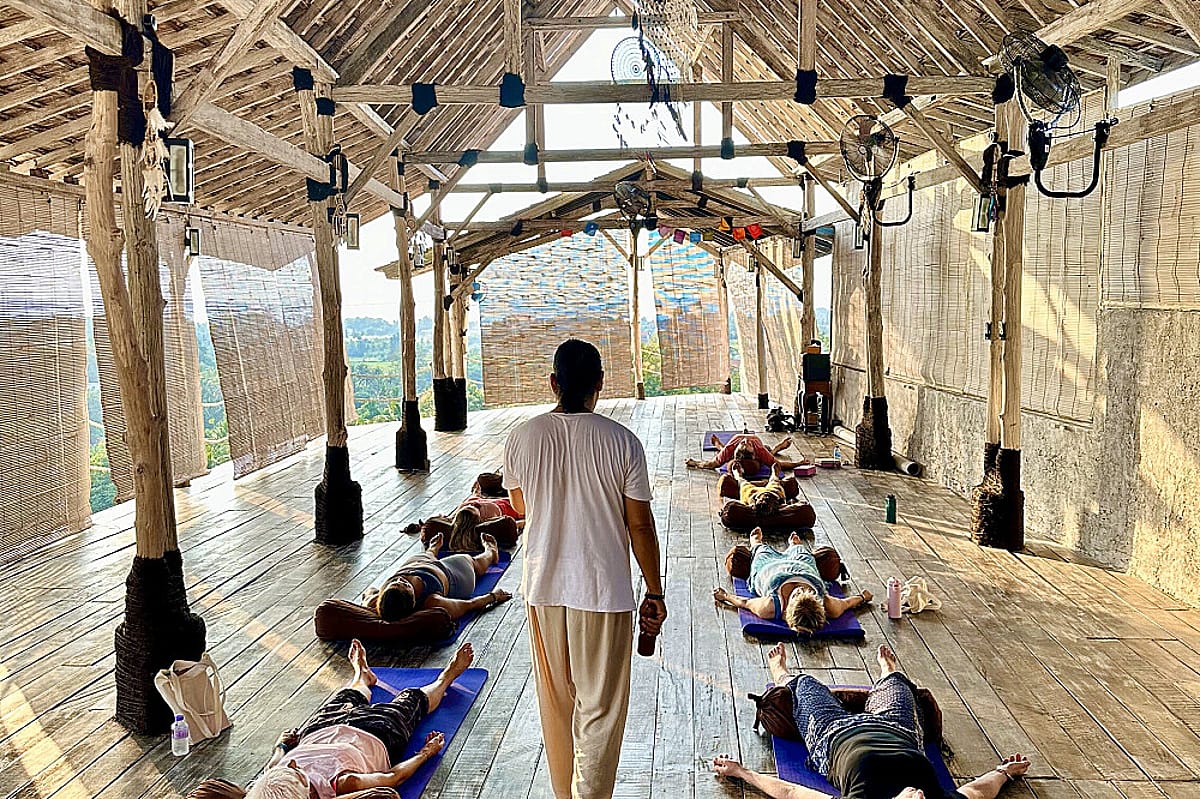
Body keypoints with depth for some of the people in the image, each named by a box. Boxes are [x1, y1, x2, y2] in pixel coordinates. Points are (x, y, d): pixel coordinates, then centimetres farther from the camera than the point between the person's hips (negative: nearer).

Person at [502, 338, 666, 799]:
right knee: (599, 710, 9)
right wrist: (654, 594, 2)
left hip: (543, 588, 3)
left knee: (554, 703, 20)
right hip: (604, 590, -3)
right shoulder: (621, 442, -13)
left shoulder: (522, 437, -6)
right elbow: (640, 526, -8)